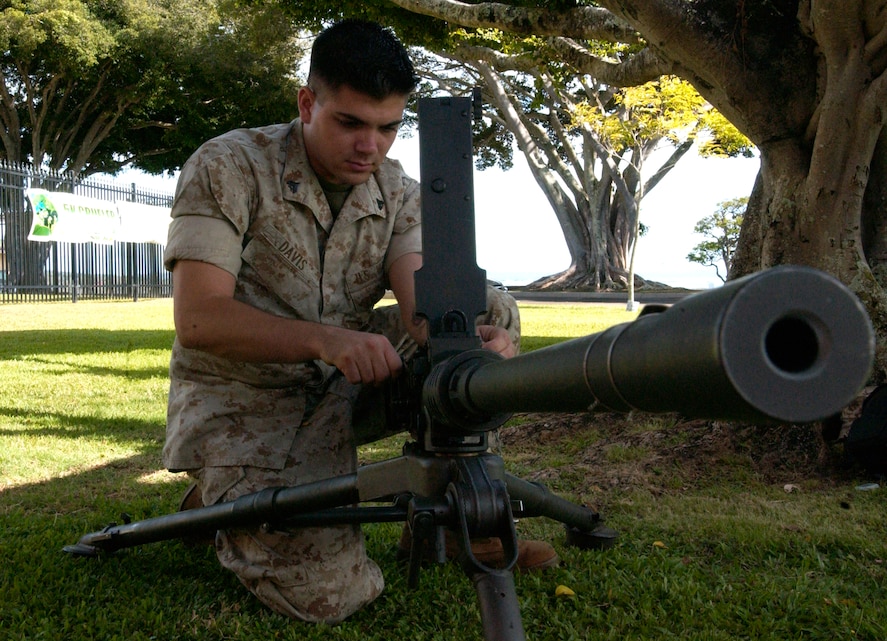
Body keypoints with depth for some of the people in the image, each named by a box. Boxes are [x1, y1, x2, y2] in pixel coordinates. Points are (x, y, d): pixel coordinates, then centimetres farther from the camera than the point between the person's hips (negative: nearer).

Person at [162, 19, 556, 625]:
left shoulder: (400, 193, 0)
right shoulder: (227, 167, -15)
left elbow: (422, 304, -16)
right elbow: (197, 319, -24)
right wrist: (323, 339, -40)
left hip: (342, 388, 5)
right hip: (242, 402, -5)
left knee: (493, 309, -10)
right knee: (331, 592, -22)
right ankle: (225, 501, 9)